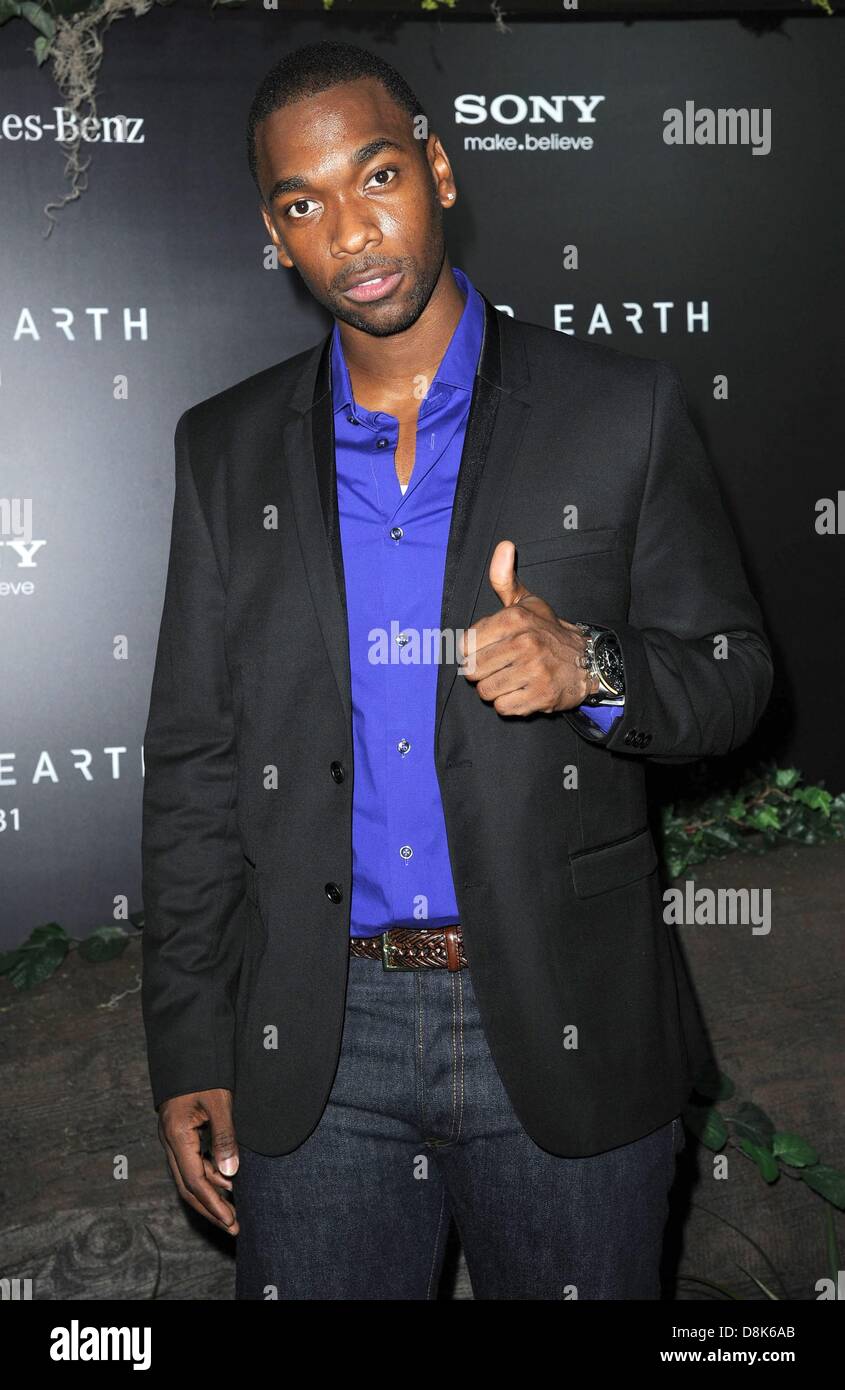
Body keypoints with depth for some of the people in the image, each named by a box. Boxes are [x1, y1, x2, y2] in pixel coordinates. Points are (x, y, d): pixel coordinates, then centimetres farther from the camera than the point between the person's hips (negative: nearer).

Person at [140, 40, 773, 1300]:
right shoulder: (228, 449, 5)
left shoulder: (621, 412, -2)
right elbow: (193, 762, 6)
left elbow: (733, 673, 2)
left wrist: (590, 668, -21)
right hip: (314, 1050, 2)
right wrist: (190, 1048, 3)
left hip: (565, 1038, -1)